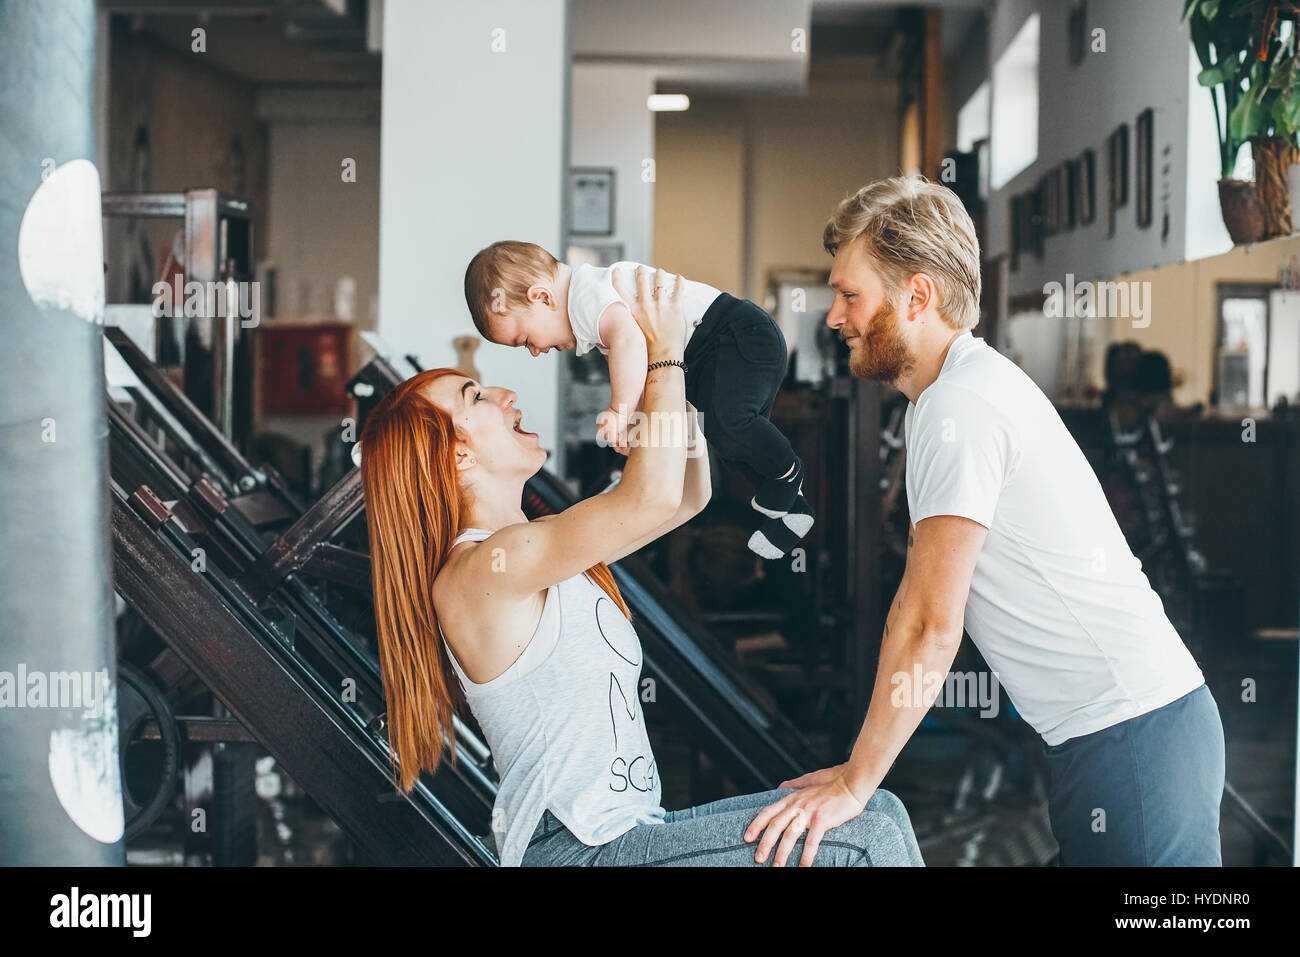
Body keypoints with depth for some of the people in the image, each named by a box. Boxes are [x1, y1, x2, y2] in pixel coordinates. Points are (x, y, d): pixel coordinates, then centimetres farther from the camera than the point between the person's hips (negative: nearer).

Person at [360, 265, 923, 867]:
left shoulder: (546, 553, 14)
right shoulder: (480, 570, -15)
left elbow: (688, 496, 23)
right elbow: (651, 498, -24)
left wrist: (675, 375, 12)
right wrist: (665, 355, -9)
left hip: (622, 832, 10)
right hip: (576, 850, -10)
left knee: (879, 813, 3)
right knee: (868, 838, -16)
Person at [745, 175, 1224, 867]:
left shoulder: (961, 405, -17)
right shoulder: (955, 390, 16)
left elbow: (931, 626, -19)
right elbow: (918, 604, 17)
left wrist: (854, 782, -11)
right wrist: (857, 769, 14)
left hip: (1131, 736, -10)